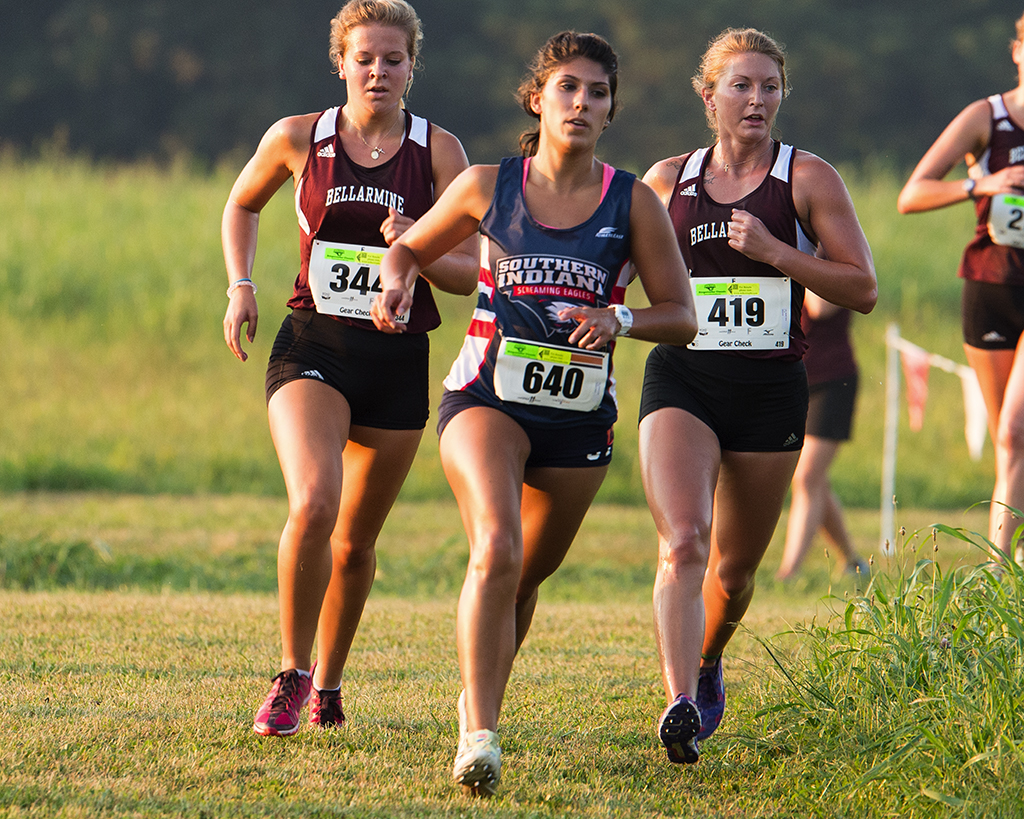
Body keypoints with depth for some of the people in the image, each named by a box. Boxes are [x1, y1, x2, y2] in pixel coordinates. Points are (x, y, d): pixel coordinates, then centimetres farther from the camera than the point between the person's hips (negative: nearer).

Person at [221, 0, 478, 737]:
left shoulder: (439, 151, -1)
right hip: (312, 348, -1)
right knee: (314, 504, -24)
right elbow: (242, 206, 20)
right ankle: (291, 673, -9)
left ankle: (328, 684, 31)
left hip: (398, 358, 1)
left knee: (356, 539, 10)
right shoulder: (298, 138, 0)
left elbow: (471, 273, -1)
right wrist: (241, 287, 5)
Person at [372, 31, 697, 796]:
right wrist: (396, 284, -8)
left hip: (578, 417, 2)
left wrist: (619, 319, -18)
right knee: (497, 551, -26)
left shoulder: (633, 202, -1)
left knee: (529, 573, 15)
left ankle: (484, 697, 43)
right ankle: (478, 736, -27)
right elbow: (410, 248, 15)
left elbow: (680, 316, 2)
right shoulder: (488, 186, 0)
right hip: (487, 397, -2)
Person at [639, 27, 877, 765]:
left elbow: (863, 289, -4)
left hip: (769, 390, 0)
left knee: (735, 565, 12)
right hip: (681, 379, 0)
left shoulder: (808, 178, 1)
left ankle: (707, 663, 43)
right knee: (682, 543, -21)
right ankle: (681, 705, -31)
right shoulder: (667, 180, 9)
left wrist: (772, 249, -15)